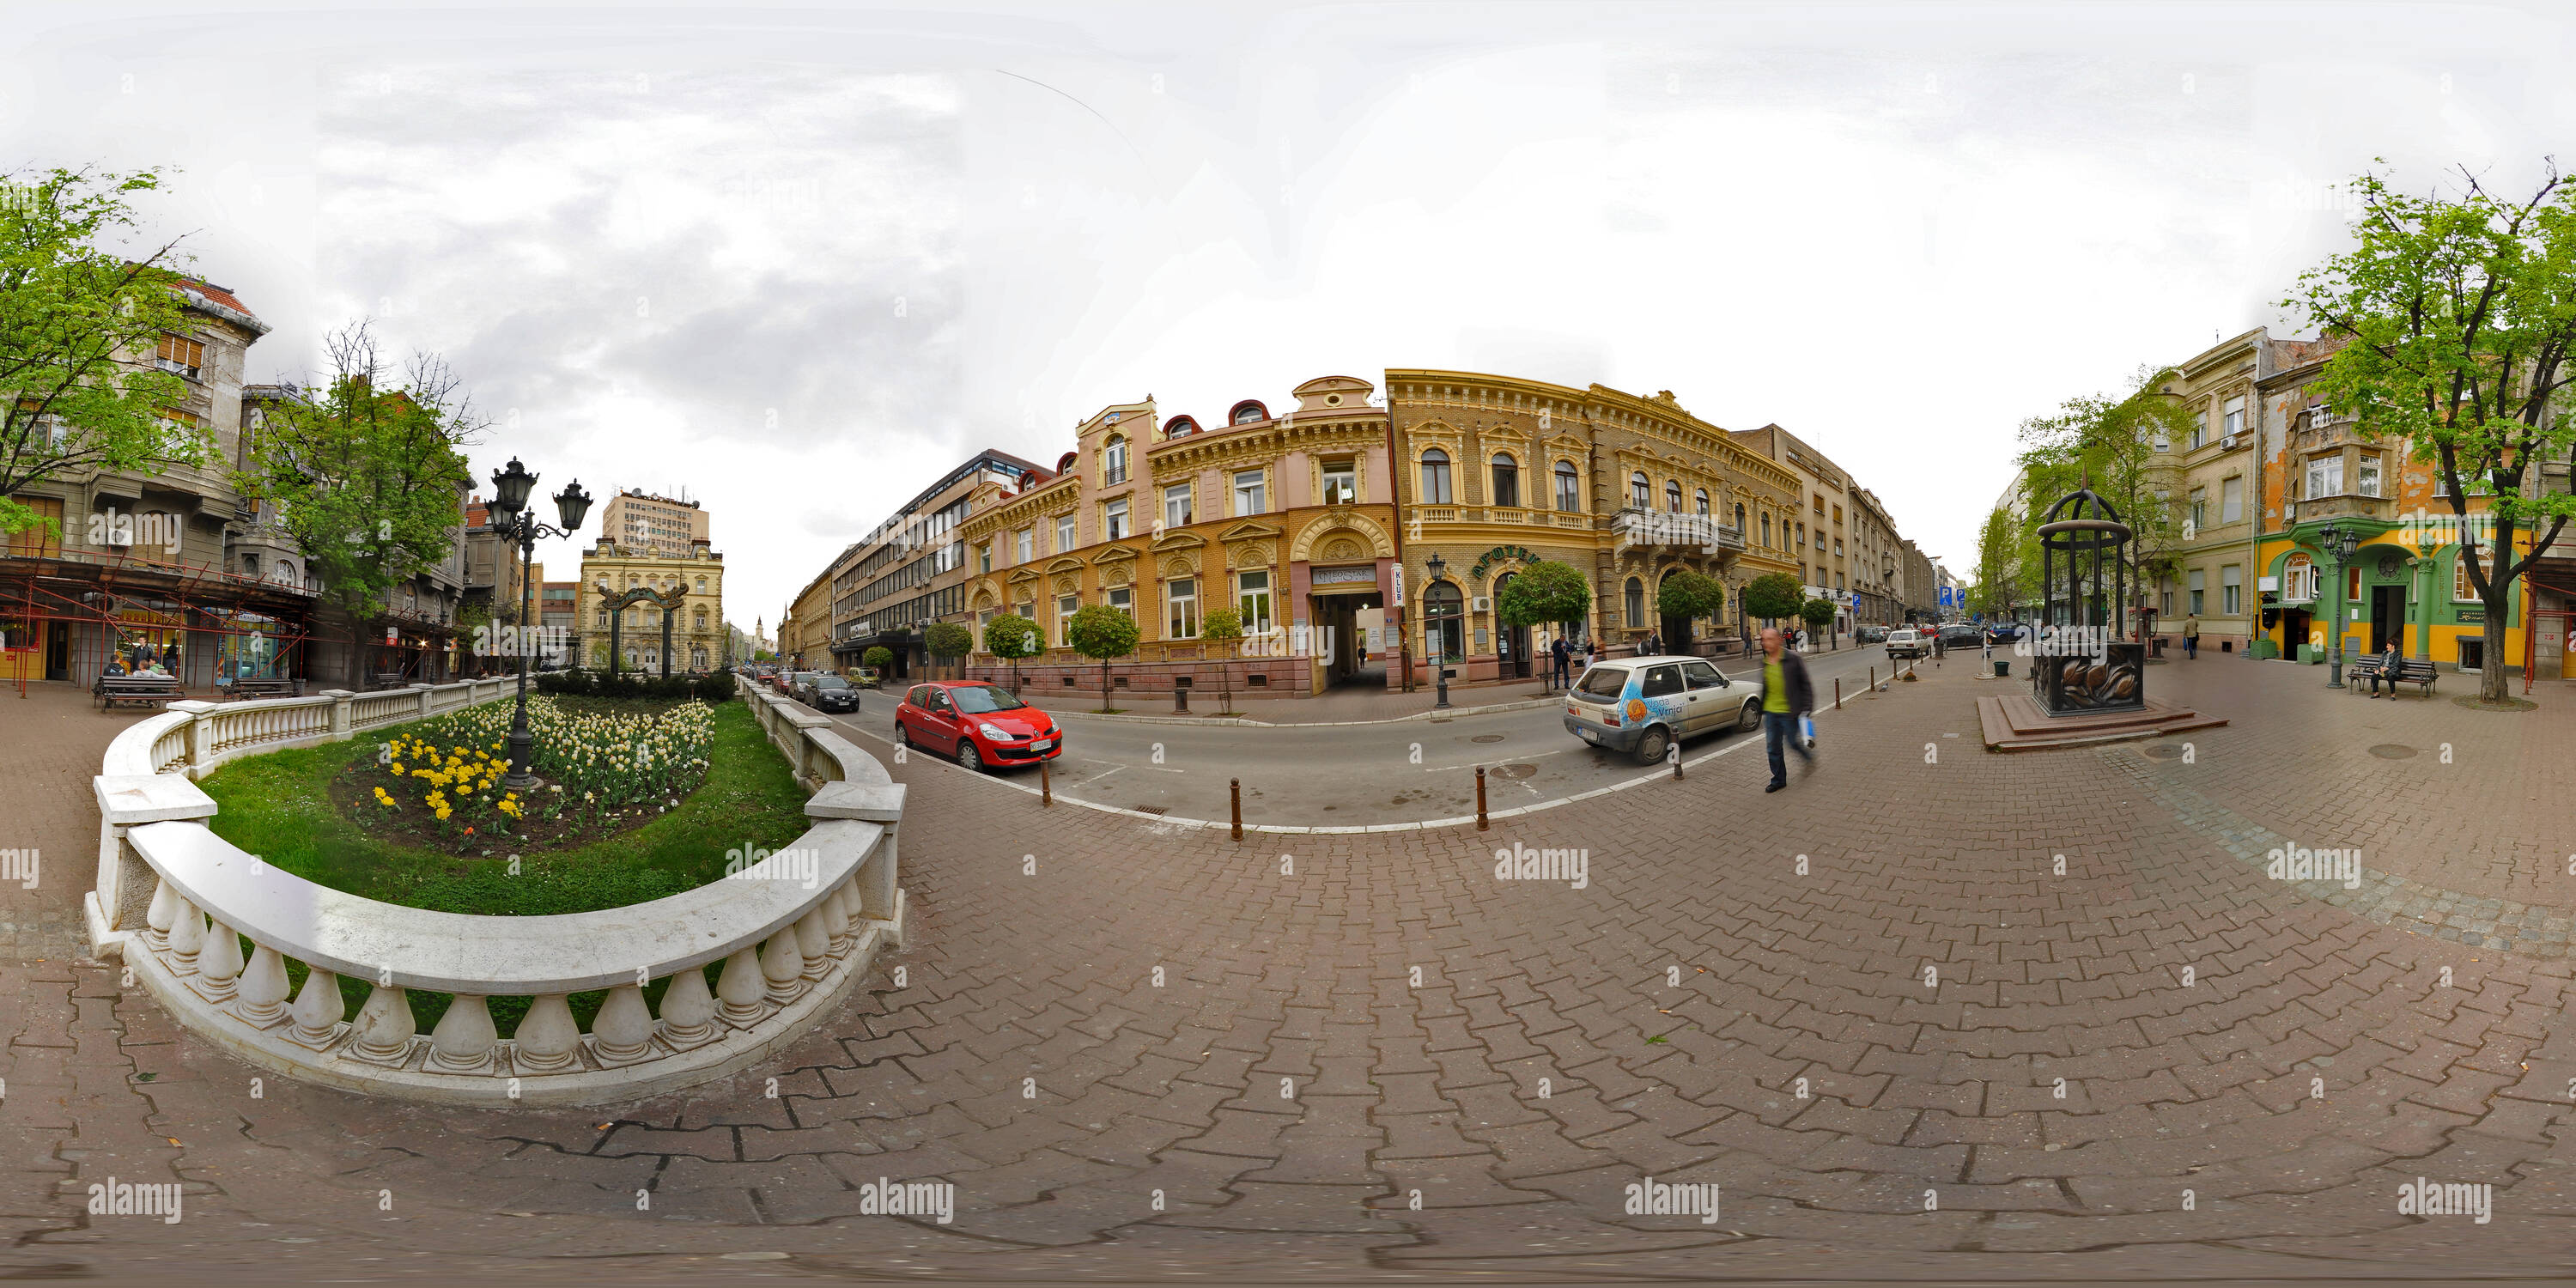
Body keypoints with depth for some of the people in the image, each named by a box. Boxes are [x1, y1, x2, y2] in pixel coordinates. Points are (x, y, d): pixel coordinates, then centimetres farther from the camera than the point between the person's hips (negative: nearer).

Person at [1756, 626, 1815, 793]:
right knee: (1772, 747, 8)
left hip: (1788, 711, -6)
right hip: (1770, 711, 6)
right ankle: (1778, 780, 20)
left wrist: (1807, 708, -13)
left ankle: (1809, 758, 40)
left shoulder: (1793, 660, -12)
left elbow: (1805, 685, -9)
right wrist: (1762, 709, 21)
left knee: (1793, 742, 9)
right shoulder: (1765, 662, 6)